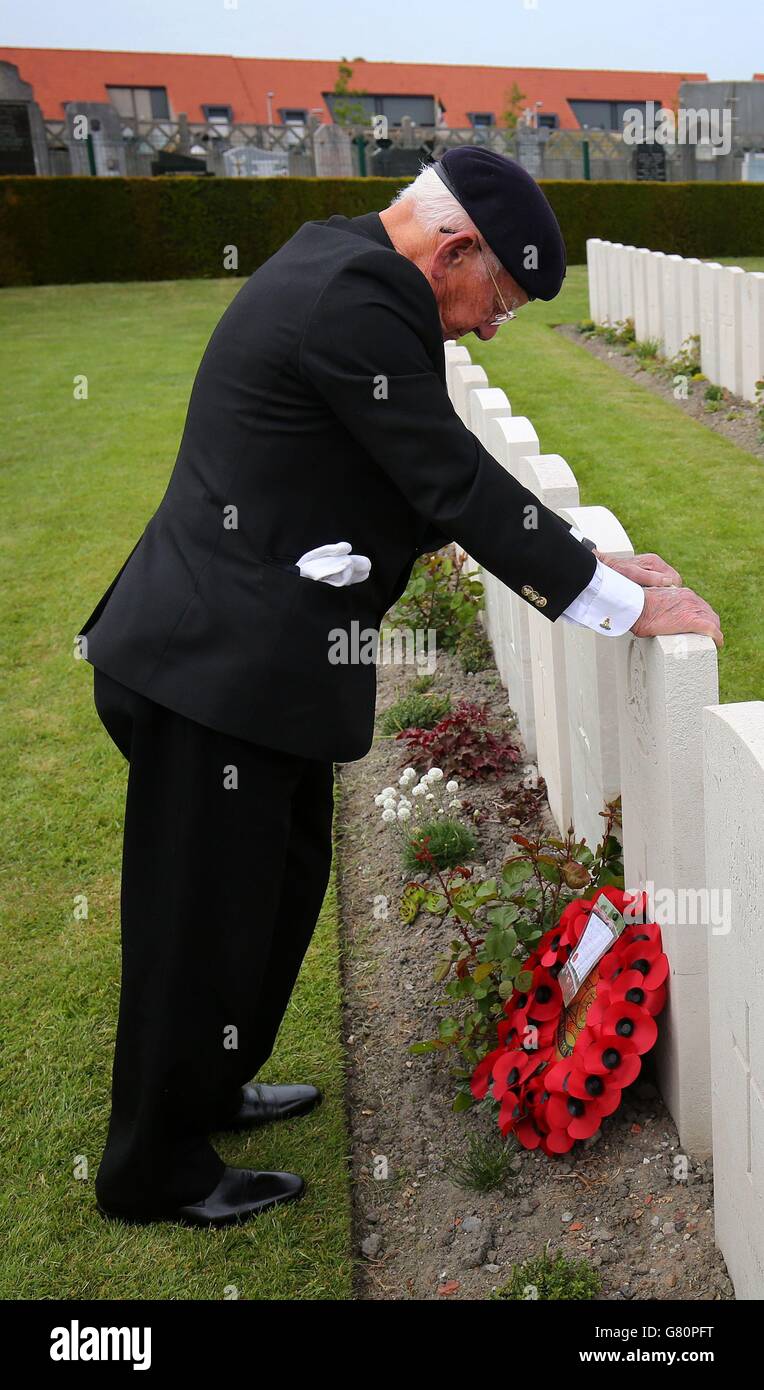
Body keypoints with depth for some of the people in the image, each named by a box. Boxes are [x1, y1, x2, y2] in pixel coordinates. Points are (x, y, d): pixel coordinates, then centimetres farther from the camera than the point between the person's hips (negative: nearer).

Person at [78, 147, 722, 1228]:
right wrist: (626, 604, -11)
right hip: (221, 668, -10)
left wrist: (591, 562, 13)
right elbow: (458, 487, -20)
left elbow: (444, 484, 17)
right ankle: (156, 1171, 26)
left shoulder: (344, 270, 14)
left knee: (280, 885, 23)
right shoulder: (352, 299, -19)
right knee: (202, 923, 5)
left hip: (251, 660, 10)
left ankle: (211, 1089, 44)